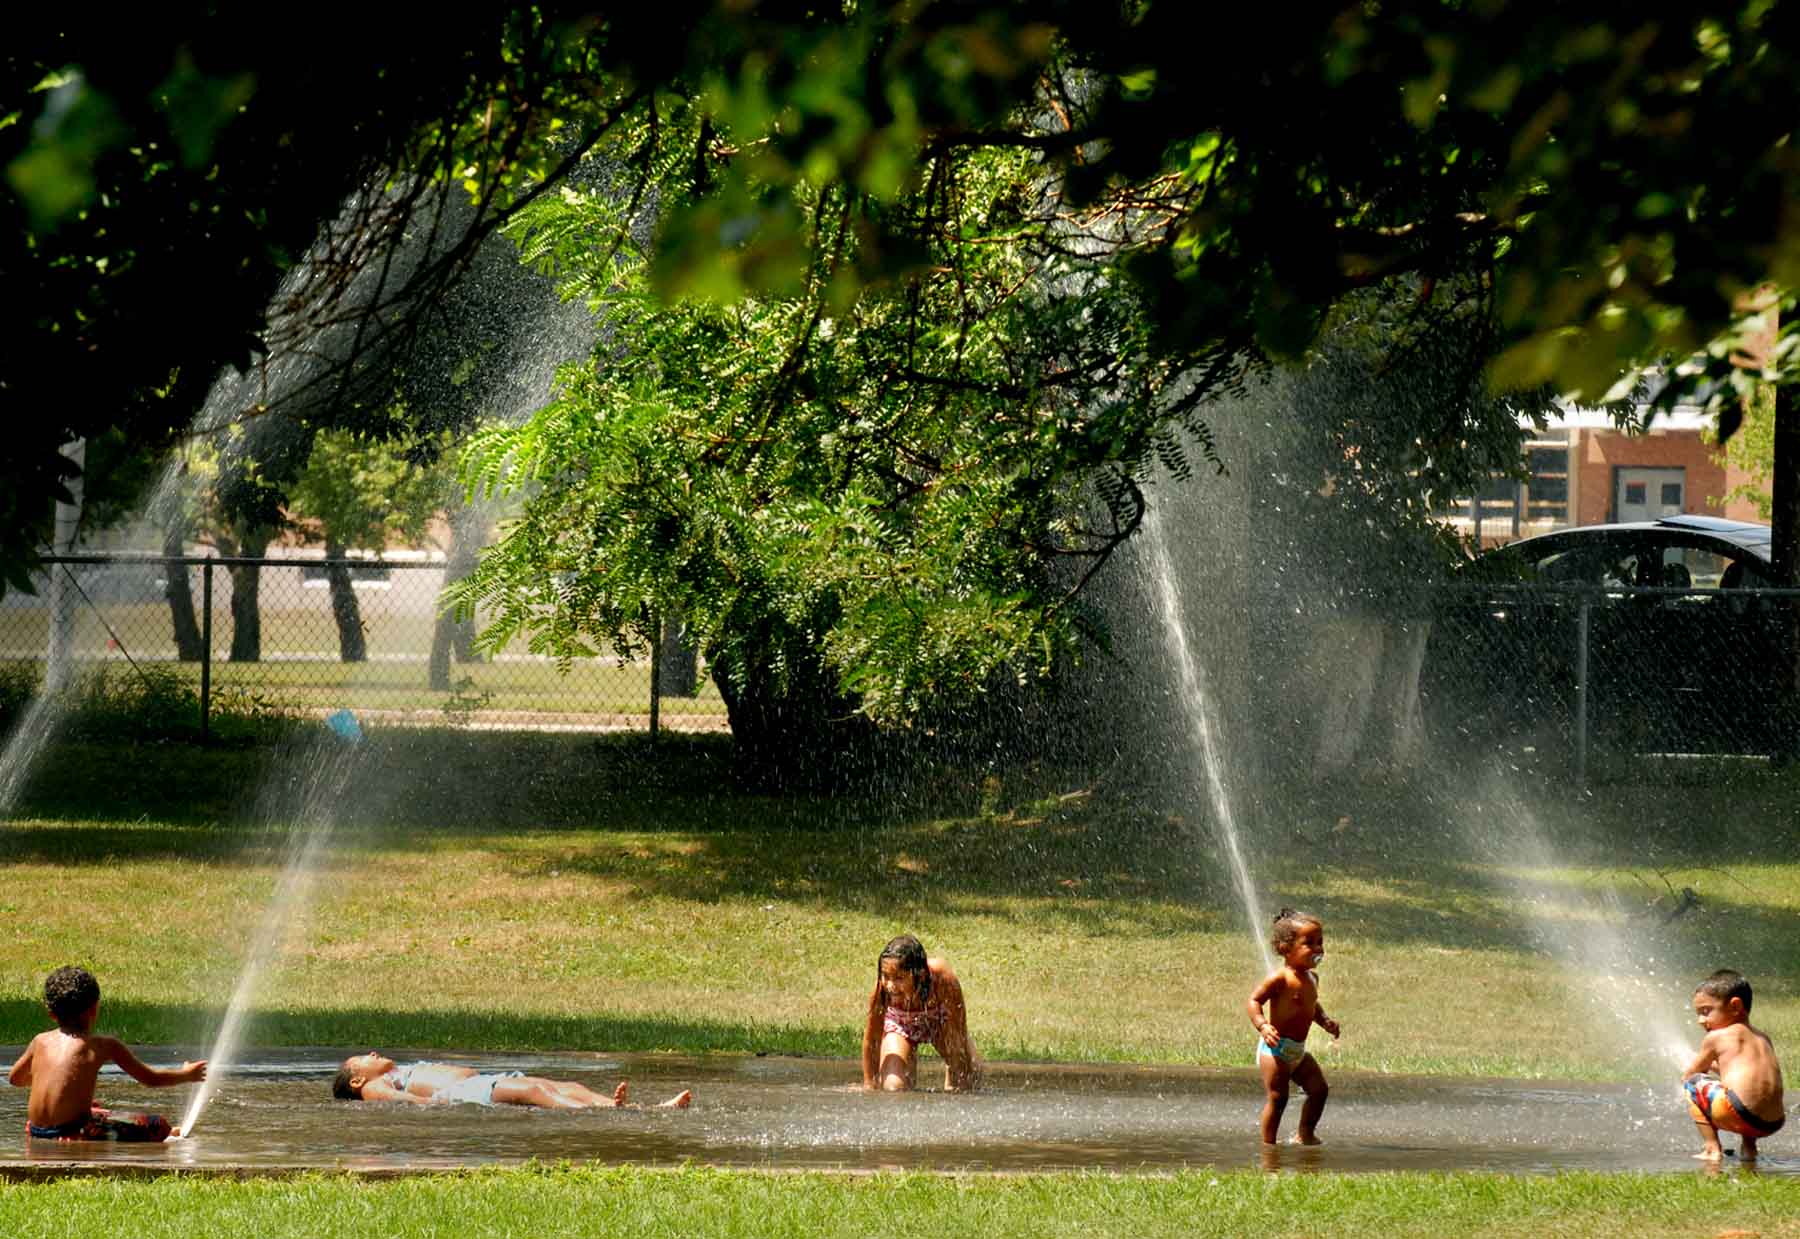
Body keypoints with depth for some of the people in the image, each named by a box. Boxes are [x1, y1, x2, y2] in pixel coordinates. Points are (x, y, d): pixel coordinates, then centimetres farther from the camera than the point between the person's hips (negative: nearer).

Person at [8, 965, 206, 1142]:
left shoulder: (41, 1041, 9)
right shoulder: (104, 1045, -4)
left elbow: (15, 1078, 27)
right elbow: (151, 1079, 7)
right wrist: (186, 1075, 25)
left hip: (35, 1131, 7)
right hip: (71, 1134, -7)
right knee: (158, 1125, 1)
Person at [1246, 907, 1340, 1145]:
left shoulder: (1311, 978, 11)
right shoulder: (1280, 978, -17)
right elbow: (1254, 1000, -18)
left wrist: (1325, 1021, 12)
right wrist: (1262, 1026, -31)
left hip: (1298, 1050, 8)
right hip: (1276, 1047, -8)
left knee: (1319, 1089, 6)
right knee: (1277, 1097, -9)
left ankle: (1305, 1134, 20)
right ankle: (1268, 1144, -2)